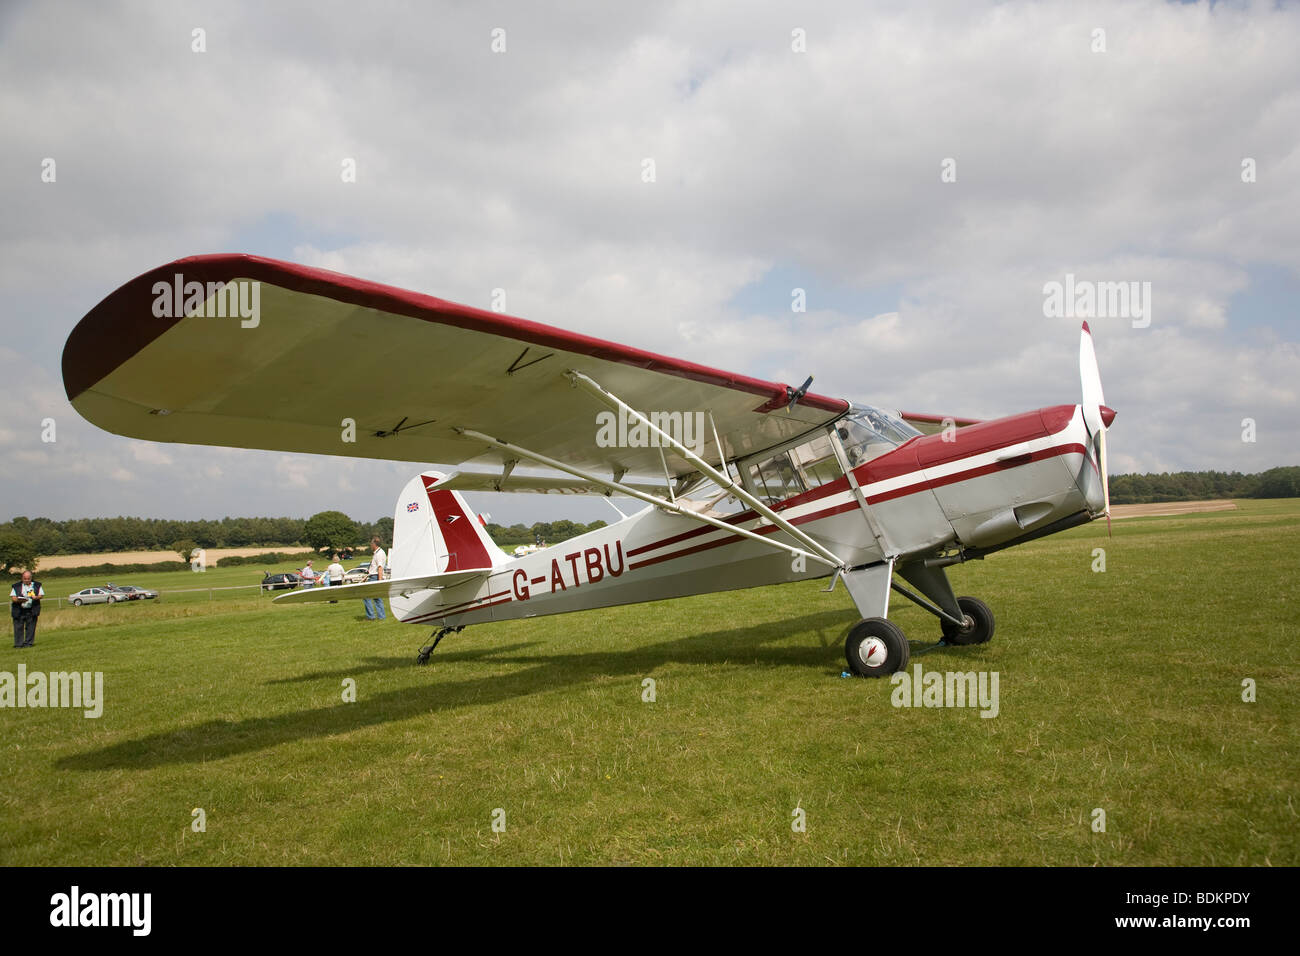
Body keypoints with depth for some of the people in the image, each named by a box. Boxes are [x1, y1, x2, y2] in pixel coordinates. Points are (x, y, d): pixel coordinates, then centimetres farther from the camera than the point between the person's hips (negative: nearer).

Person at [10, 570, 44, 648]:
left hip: (32, 611, 0)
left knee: (30, 627, 1)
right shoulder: (16, 586, 7)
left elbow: (41, 595, 10)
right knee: (18, 627, -1)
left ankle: (28, 643, 8)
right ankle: (18, 644, 4)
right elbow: (13, 598, 1)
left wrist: (36, 597, -13)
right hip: (19, 611, 0)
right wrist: (19, 600, -20)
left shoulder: (37, 585, 10)